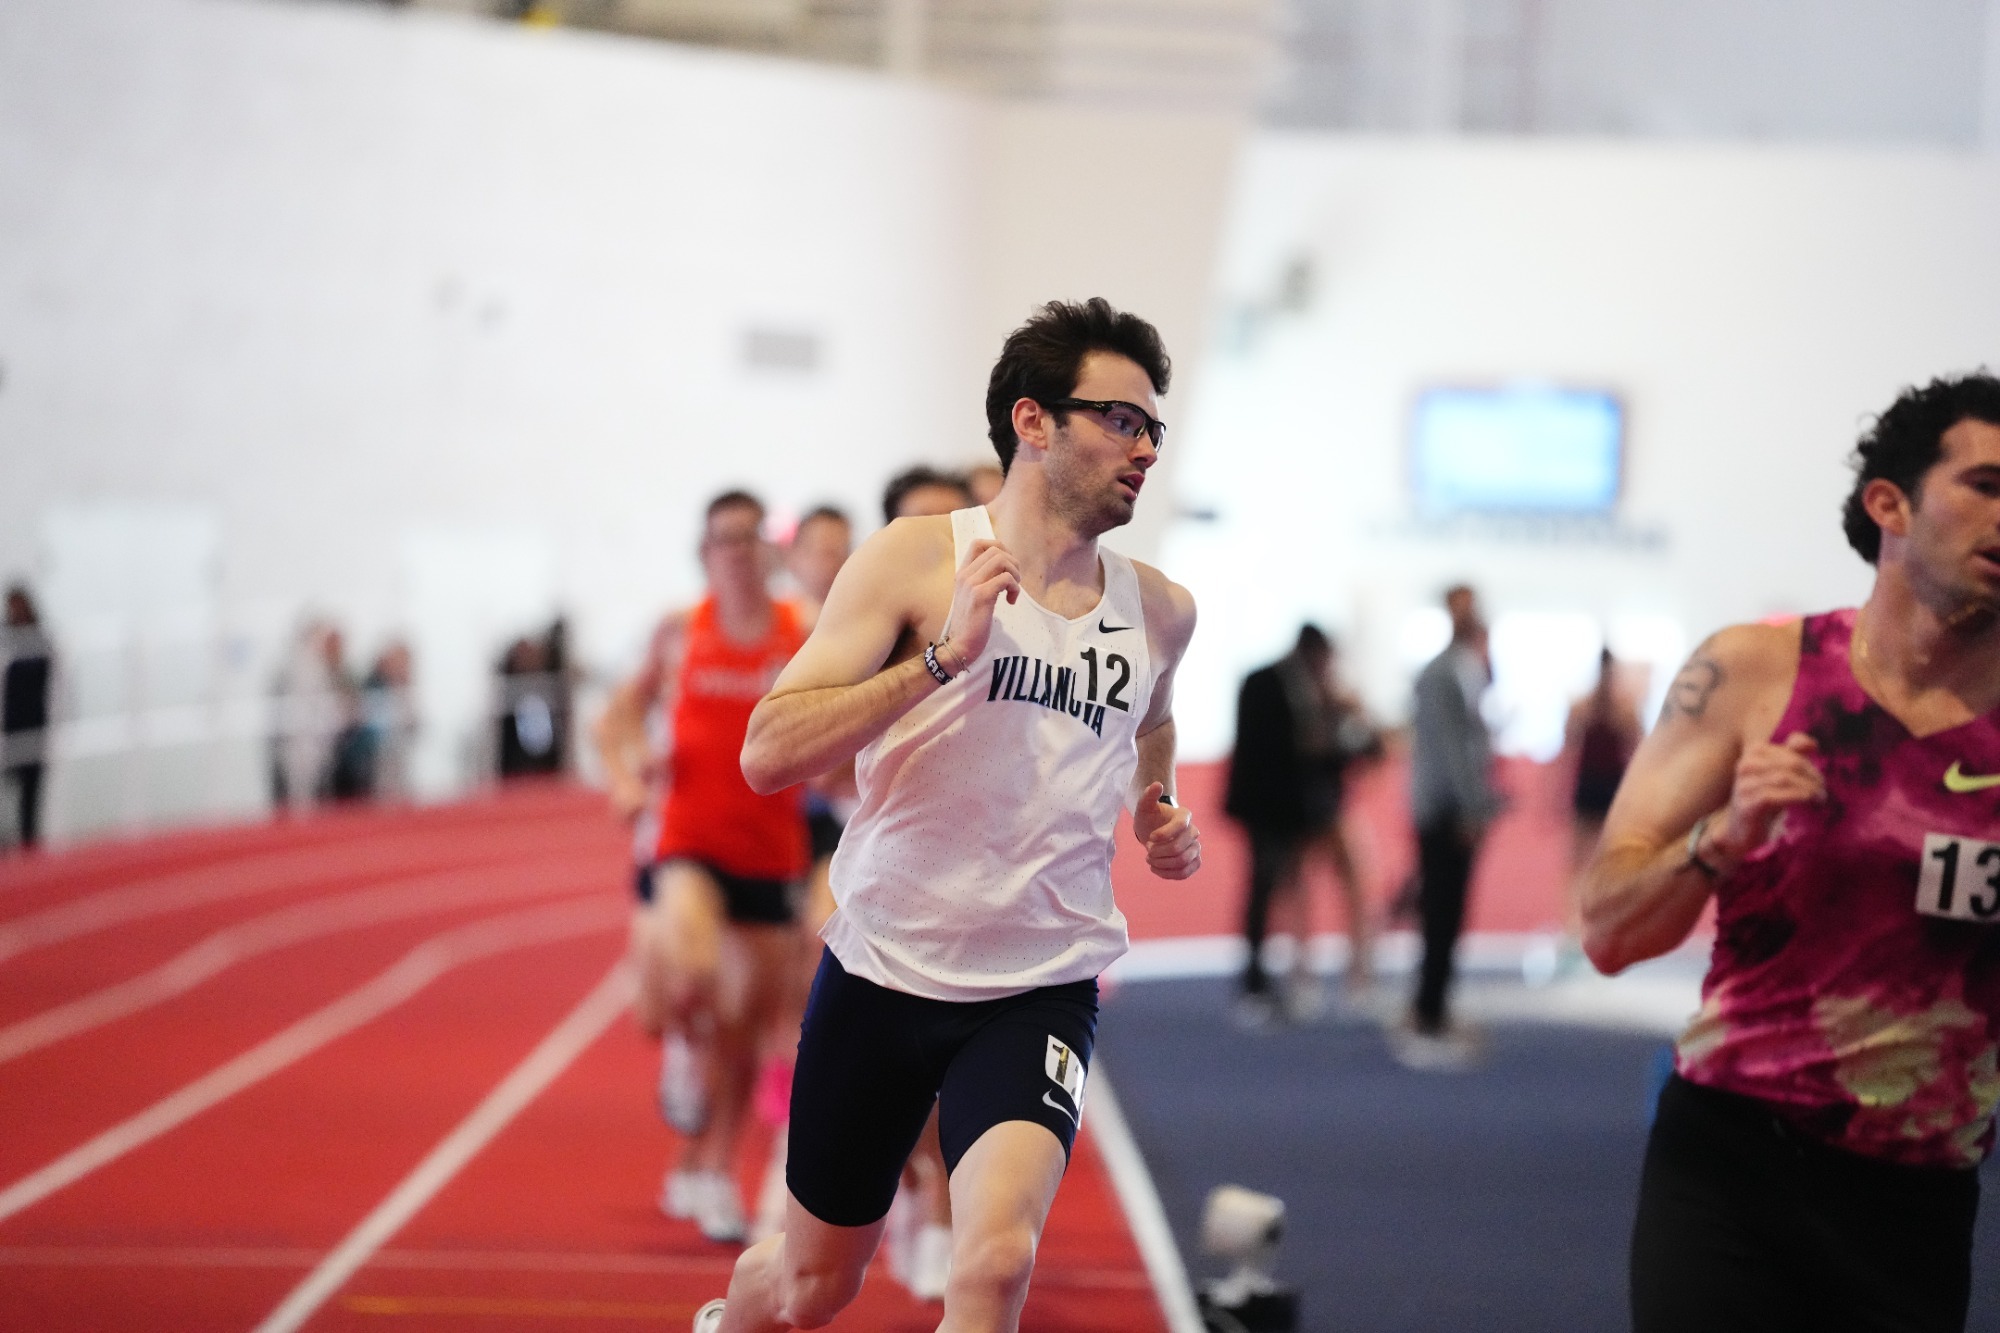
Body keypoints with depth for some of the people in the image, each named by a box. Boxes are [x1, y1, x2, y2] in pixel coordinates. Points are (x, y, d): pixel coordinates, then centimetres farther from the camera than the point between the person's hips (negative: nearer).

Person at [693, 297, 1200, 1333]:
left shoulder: (1161, 612, 3)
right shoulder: (915, 561, -9)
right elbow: (768, 754, -17)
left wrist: (1159, 819, 5)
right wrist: (944, 655, -25)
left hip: (1042, 990, 2)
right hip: (884, 972, -1)